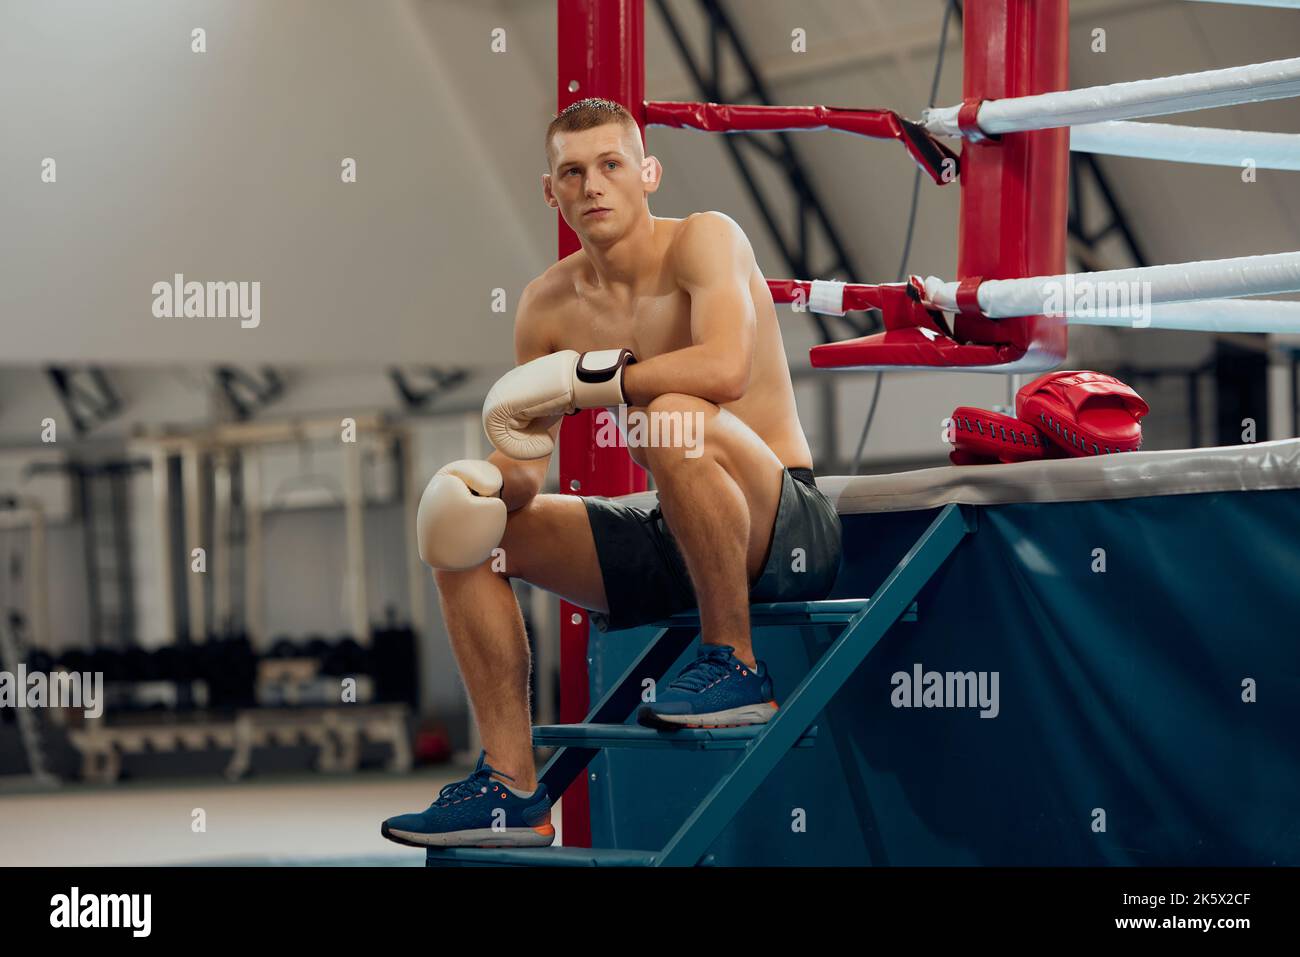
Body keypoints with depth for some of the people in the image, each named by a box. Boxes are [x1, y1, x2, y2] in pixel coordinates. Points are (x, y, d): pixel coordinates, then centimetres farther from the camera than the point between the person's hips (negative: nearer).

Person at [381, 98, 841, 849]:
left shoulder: (704, 240, -13)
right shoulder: (549, 304, 5)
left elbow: (724, 367, -34)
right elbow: (524, 469, 8)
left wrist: (573, 378, -25)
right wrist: (490, 480, -17)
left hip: (791, 532, -7)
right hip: (671, 538, 7)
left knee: (675, 418, -36)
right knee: (464, 526, 2)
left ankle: (735, 666, -18)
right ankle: (514, 790, 0)